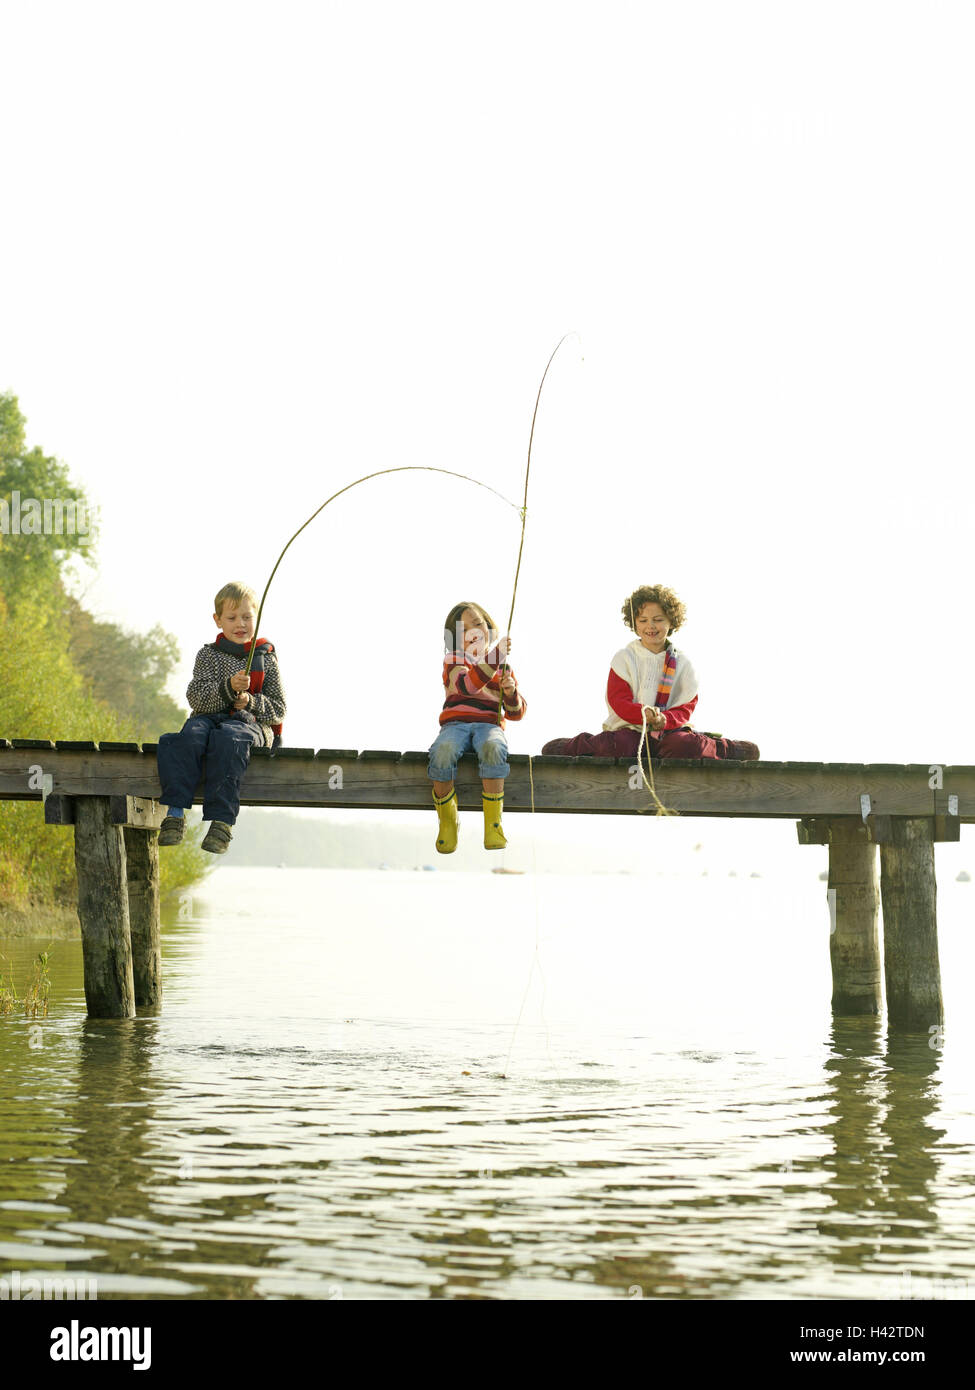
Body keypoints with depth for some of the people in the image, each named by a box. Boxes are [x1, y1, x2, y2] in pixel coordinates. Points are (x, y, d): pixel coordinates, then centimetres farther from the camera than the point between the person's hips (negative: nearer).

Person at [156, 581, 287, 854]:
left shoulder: (265, 658, 14)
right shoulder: (208, 655, 14)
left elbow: (278, 710, 12)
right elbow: (196, 698, -1)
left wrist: (251, 702, -8)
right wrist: (228, 687, -18)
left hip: (249, 722, -2)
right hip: (209, 717, 2)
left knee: (227, 739, -38)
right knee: (190, 736, -35)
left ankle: (221, 822, -46)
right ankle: (175, 814, -42)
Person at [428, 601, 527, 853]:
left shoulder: (503, 667, 19)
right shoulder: (454, 660, 10)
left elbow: (516, 713, 16)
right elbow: (467, 686, -14)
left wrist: (511, 692, -7)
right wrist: (493, 657, -25)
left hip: (489, 725, 1)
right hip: (455, 723, -1)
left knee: (493, 748, -38)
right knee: (443, 751, -37)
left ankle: (493, 824, -31)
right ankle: (447, 822, -17)